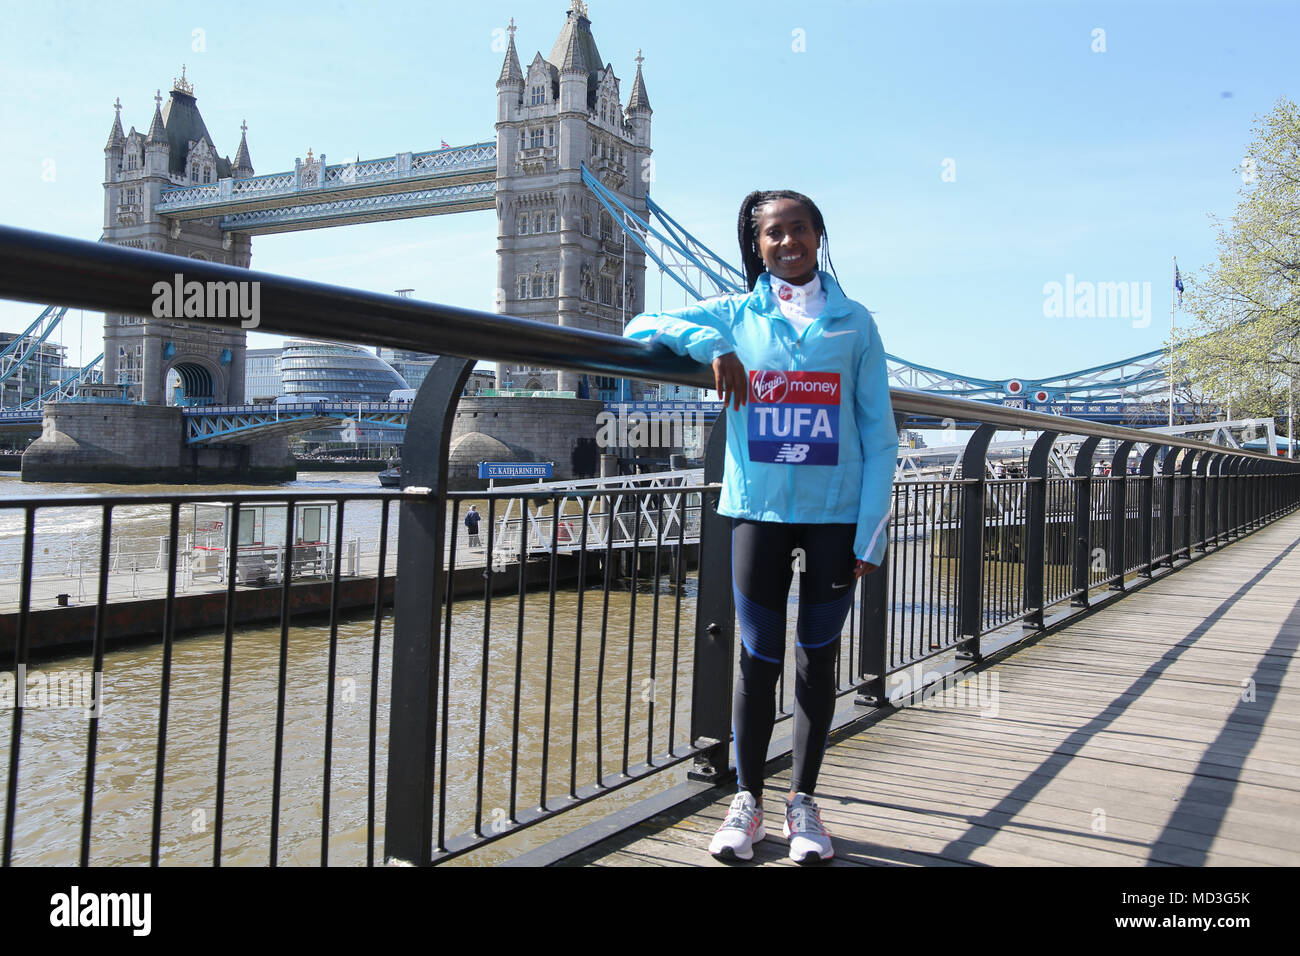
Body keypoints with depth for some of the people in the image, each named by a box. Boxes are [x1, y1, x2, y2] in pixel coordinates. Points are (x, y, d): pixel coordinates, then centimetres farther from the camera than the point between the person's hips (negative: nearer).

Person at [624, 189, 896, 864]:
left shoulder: (854, 323, 5)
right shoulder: (734, 316, 6)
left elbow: (879, 436, 3)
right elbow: (642, 327, 4)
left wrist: (870, 535, -4)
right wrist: (712, 346, -13)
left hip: (835, 514, 0)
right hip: (759, 511, 0)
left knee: (817, 657, 9)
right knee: (758, 660, 6)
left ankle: (803, 802, 22)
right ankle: (747, 801, 20)